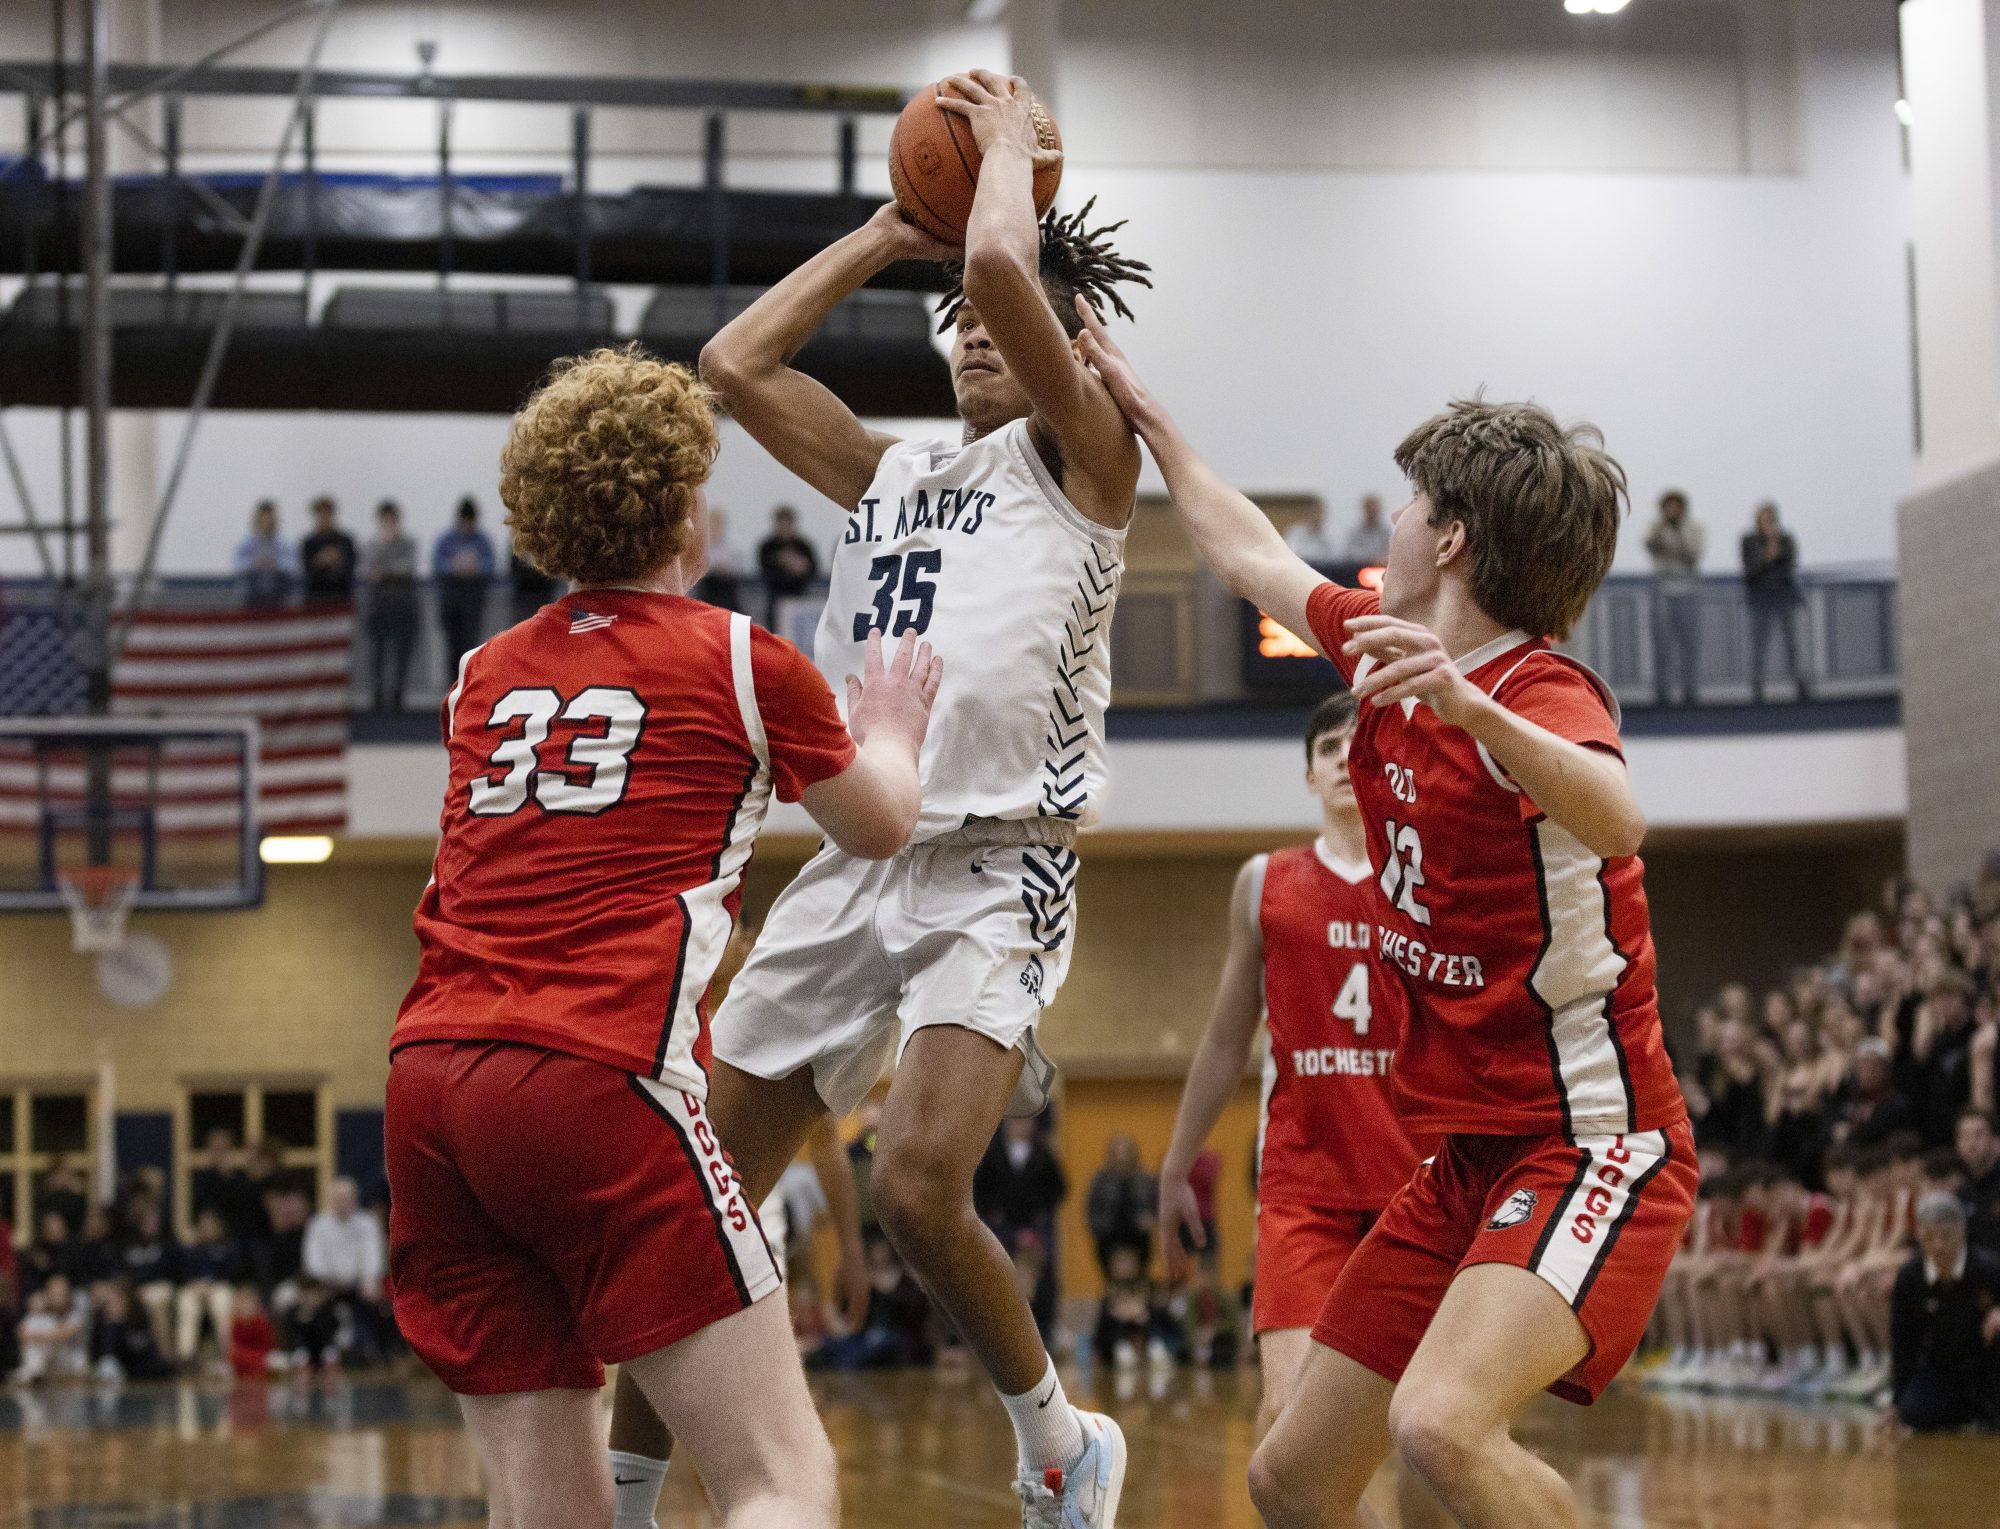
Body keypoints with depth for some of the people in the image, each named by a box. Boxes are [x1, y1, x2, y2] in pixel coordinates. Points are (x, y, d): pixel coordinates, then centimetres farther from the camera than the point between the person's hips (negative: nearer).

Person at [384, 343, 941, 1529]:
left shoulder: (488, 674, 19)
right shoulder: (745, 664, 6)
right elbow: (881, 827, 23)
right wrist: (892, 728, 45)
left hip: (429, 1079, 6)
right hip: (600, 1076, -6)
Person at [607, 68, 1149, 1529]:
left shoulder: (1080, 454, 4)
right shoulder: (893, 473, 23)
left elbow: (1004, 267, -11)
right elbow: (736, 363, 21)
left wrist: (1009, 145, 7)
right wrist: (887, 234, 23)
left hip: (996, 864, -7)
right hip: (854, 858, 7)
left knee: (916, 1186, -25)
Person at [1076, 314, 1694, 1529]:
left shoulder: (1540, 691, -17)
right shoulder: (1392, 656, 8)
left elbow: (1615, 820, -40)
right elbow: (1252, 557, 27)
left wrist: (1474, 708, -55)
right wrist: (1143, 409, 35)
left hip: (1593, 1148, -9)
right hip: (1469, 1158, 9)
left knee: (1443, 1425, -33)